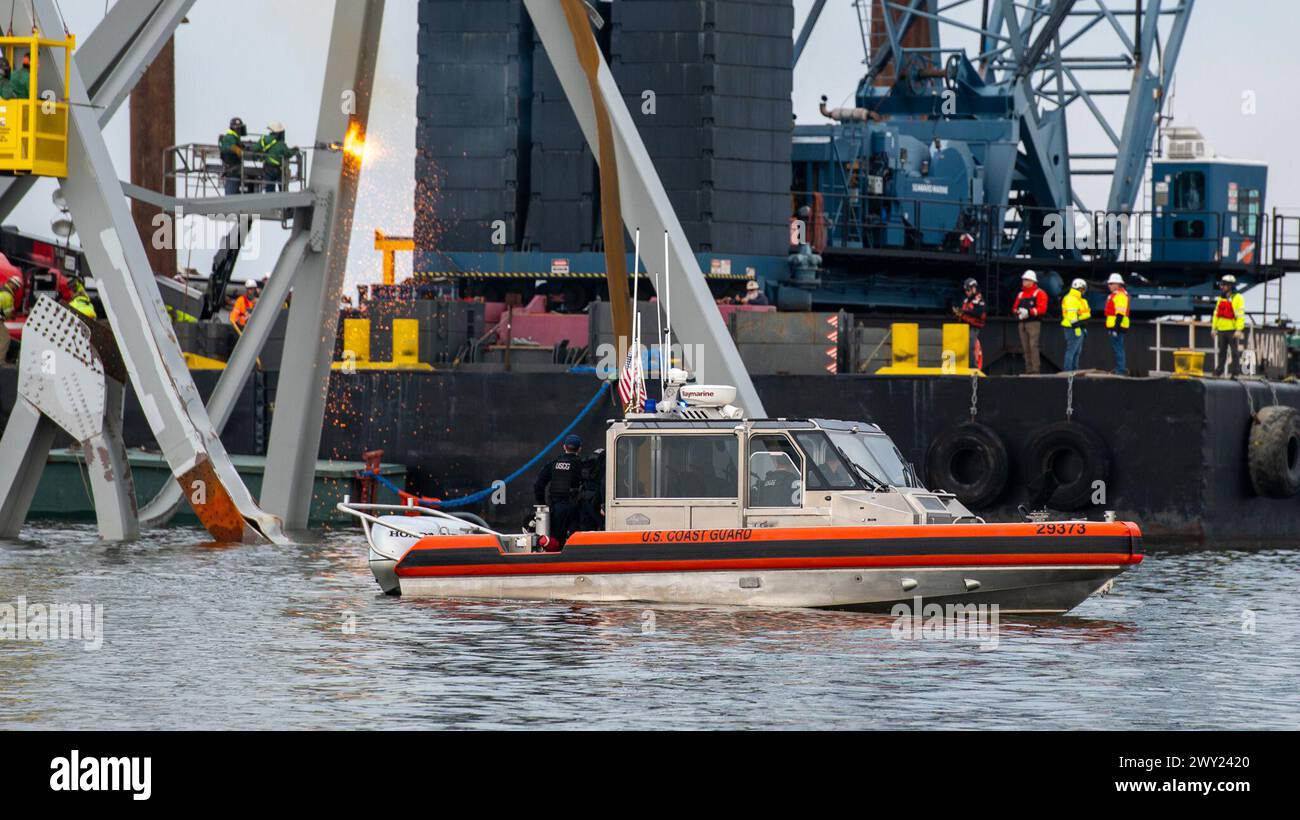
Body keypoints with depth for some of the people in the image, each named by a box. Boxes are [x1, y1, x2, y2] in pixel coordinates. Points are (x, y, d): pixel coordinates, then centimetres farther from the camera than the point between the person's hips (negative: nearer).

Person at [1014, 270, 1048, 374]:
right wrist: (1017, 312, -5)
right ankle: (1028, 370, 9)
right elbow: (1015, 307, 18)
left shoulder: (1039, 293, -1)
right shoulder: (1021, 294, 20)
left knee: (1033, 346, -15)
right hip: (1022, 323, 7)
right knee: (1025, 348, 5)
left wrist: (1029, 312, -21)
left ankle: (1035, 370, -17)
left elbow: (1042, 309, -12)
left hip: (1034, 323, -7)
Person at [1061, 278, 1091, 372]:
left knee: (1077, 351, 15)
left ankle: (1075, 370, 21)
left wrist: (1083, 329, 26)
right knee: (1071, 351, -10)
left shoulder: (1078, 299, 19)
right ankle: (1068, 371, -9)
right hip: (1073, 329, -11)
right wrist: (1077, 328, -24)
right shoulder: (1071, 299, -15)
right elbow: (1072, 316, -22)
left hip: (1079, 329, 11)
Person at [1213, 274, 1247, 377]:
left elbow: (1240, 315, -12)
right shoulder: (1221, 298, 15)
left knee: (1235, 352, -2)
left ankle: (1236, 372, 0)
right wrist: (1214, 328, 15)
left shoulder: (1237, 298, -6)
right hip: (1222, 330, 6)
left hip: (1233, 330, -6)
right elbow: (1216, 314, 19)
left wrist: (1239, 330, -19)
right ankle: (1220, 370, 15)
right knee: (1222, 352, 10)